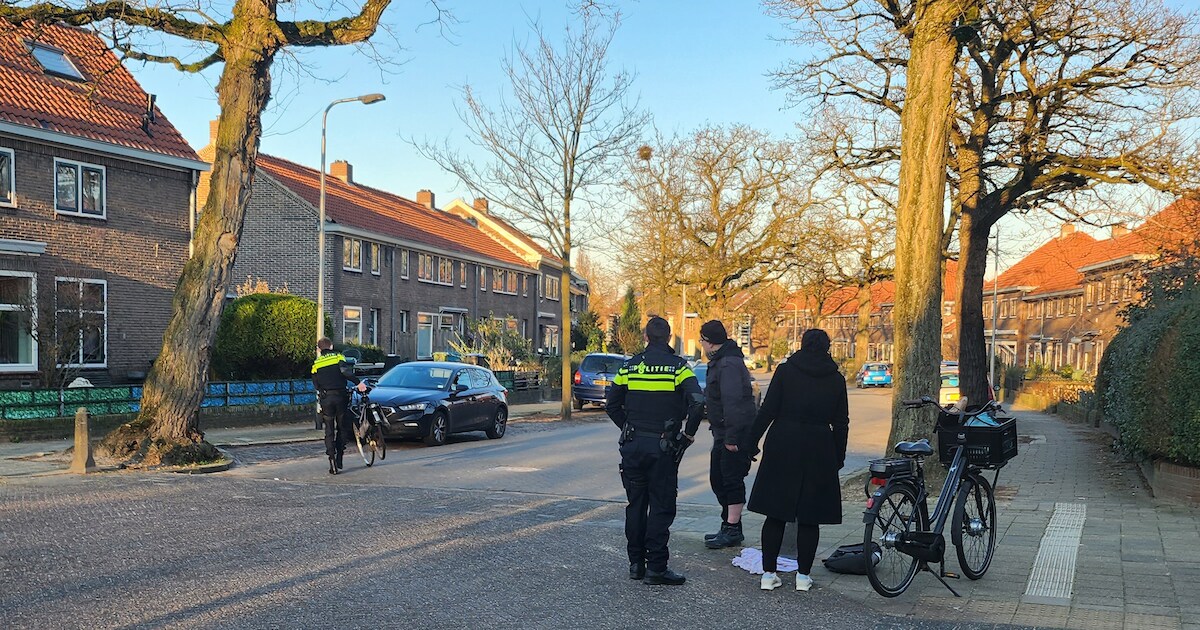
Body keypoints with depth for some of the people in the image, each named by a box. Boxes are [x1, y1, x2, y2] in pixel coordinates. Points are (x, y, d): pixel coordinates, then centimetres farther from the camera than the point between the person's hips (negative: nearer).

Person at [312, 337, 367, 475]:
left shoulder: (316, 364, 10)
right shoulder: (338, 357, 3)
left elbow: (316, 385, 10)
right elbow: (346, 371, -16)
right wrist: (358, 382, -20)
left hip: (325, 399, 2)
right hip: (340, 396, -2)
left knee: (329, 431, 6)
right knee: (342, 427, 12)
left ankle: (332, 459, -5)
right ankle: (339, 458, 9)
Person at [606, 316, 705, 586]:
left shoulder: (629, 366, 4)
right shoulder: (678, 367, -6)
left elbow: (612, 404, 6)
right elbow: (697, 402, -19)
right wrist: (689, 433, -6)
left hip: (633, 445, 4)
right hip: (663, 446, -3)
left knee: (635, 505, 13)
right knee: (661, 507, 2)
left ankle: (636, 563, 20)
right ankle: (656, 567, 3)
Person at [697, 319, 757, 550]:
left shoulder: (728, 364, -18)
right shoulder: (719, 361, 16)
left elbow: (732, 401, -24)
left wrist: (731, 436, -25)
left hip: (735, 433, -11)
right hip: (723, 433, 11)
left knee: (732, 479, -4)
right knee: (717, 479, 15)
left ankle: (732, 530, 3)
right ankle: (730, 525, 24)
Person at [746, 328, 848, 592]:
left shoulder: (785, 371, -1)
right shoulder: (836, 379, 4)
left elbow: (767, 410, -6)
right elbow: (841, 424, 7)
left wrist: (752, 441, 1)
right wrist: (838, 458, 15)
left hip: (782, 448, -1)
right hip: (819, 451, 1)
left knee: (775, 513, 6)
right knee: (809, 517, 9)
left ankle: (768, 573, 9)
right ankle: (803, 575, 13)